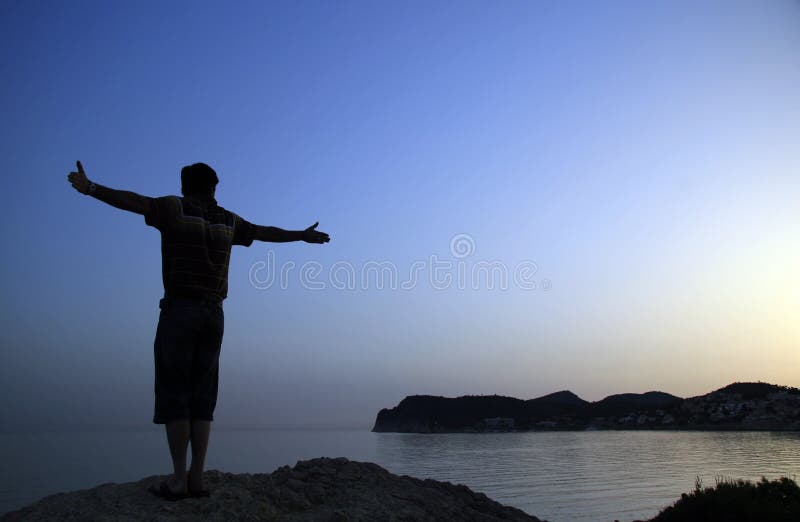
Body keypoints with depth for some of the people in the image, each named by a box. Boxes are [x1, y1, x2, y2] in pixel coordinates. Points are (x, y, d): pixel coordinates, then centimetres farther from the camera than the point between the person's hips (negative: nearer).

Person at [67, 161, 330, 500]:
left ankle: (178, 479, -7)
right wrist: (303, 236, 41)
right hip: (214, 315, 4)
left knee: (174, 395, -3)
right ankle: (196, 478, 0)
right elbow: (265, 232, 27)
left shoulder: (175, 208, 2)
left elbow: (134, 201, -15)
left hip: (179, 310, -4)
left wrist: (91, 188, -26)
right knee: (201, 398, 5)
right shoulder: (228, 221, 15)